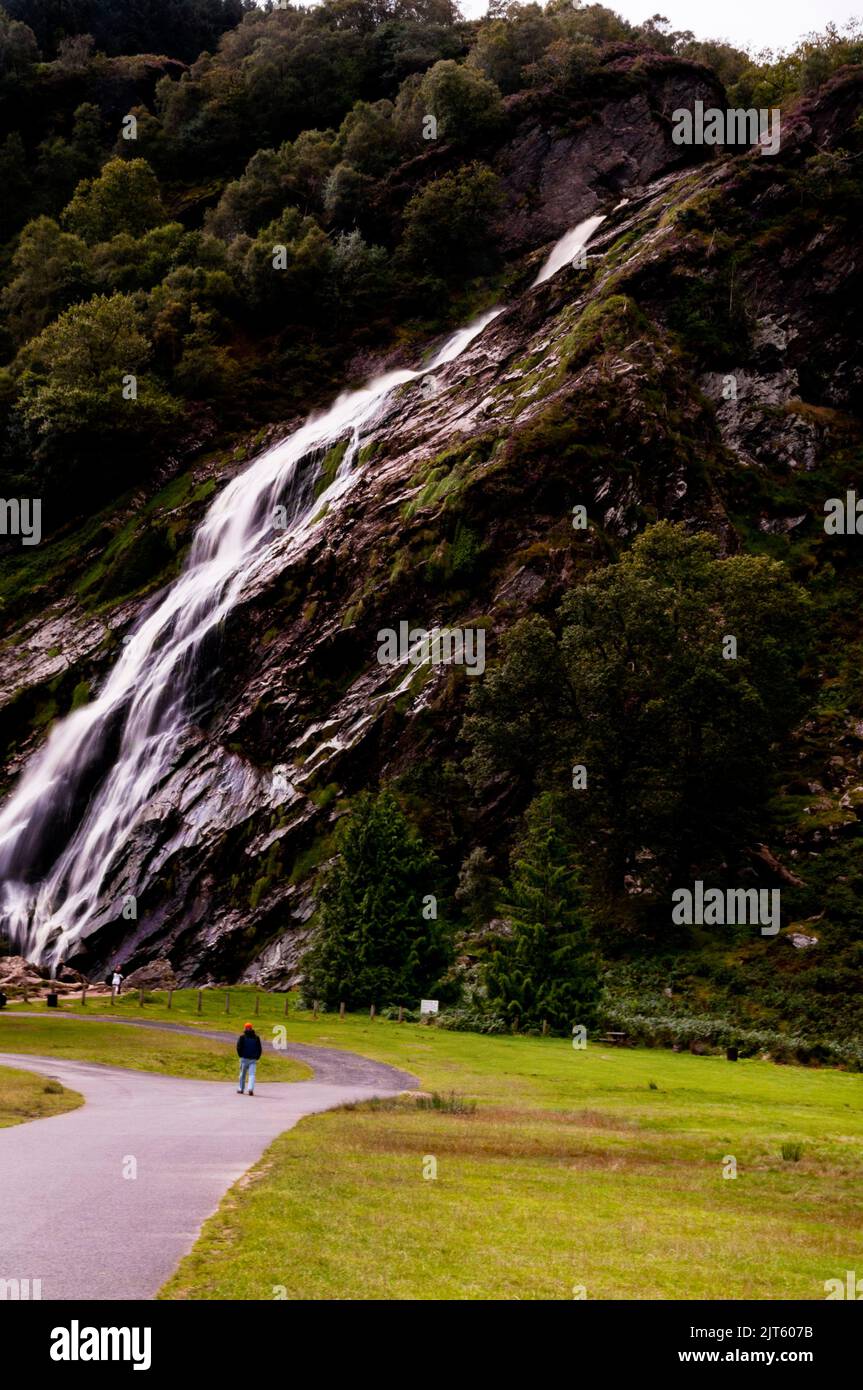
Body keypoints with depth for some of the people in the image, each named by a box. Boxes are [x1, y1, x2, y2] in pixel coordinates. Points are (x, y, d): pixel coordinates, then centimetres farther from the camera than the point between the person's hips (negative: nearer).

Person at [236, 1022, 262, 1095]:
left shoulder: (242, 1036, -1)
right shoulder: (256, 1037, 8)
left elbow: (238, 1047, -7)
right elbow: (259, 1049, 7)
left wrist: (240, 1056, 5)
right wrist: (257, 1057, 13)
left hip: (244, 1059, -1)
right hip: (253, 1059, 1)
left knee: (242, 1074, 12)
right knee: (252, 1074, -4)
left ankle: (241, 1089, 20)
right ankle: (251, 1089, -22)